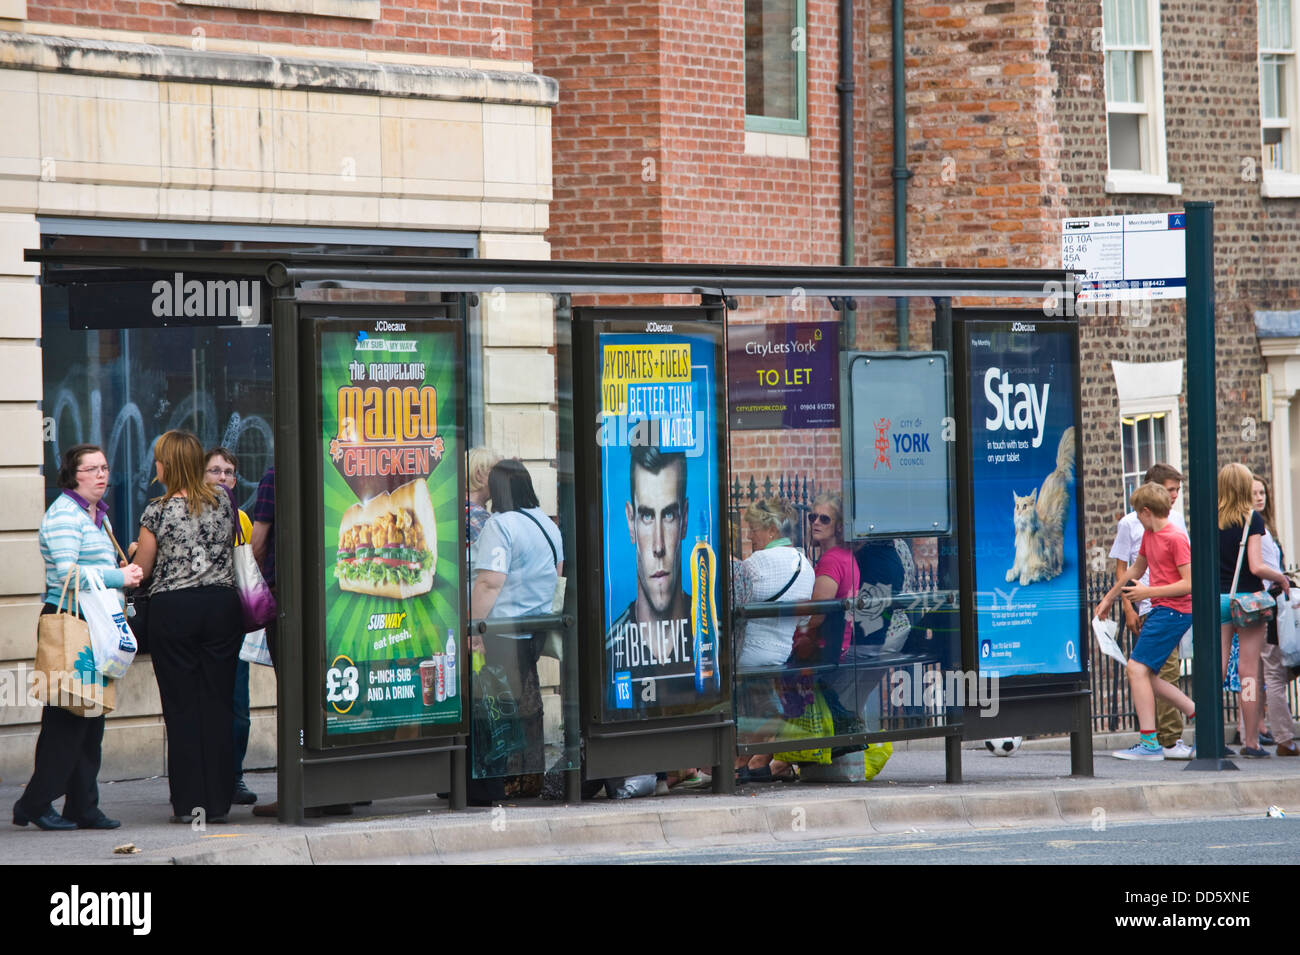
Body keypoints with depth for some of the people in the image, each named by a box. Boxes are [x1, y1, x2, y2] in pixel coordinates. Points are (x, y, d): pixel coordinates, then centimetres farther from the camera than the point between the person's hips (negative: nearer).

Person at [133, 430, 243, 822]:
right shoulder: (223, 502, 3)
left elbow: (142, 569, 1)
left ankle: (188, 803, 2)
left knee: (182, 707, 3)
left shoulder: (159, 511, -8)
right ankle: (218, 801, 5)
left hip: (172, 609, -3)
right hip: (222, 604, 3)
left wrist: (133, 553, 22)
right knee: (218, 705, 5)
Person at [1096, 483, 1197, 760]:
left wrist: (1149, 592, -17)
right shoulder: (1149, 534, 14)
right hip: (1160, 611, 10)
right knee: (1145, 675, 8)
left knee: (1138, 668, -15)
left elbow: (1189, 583, -19)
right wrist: (1109, 597, 38)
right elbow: (1136, 569, 31)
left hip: (1174, 611, -10)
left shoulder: (1176, 538, -14)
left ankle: (1149, 743, -16)